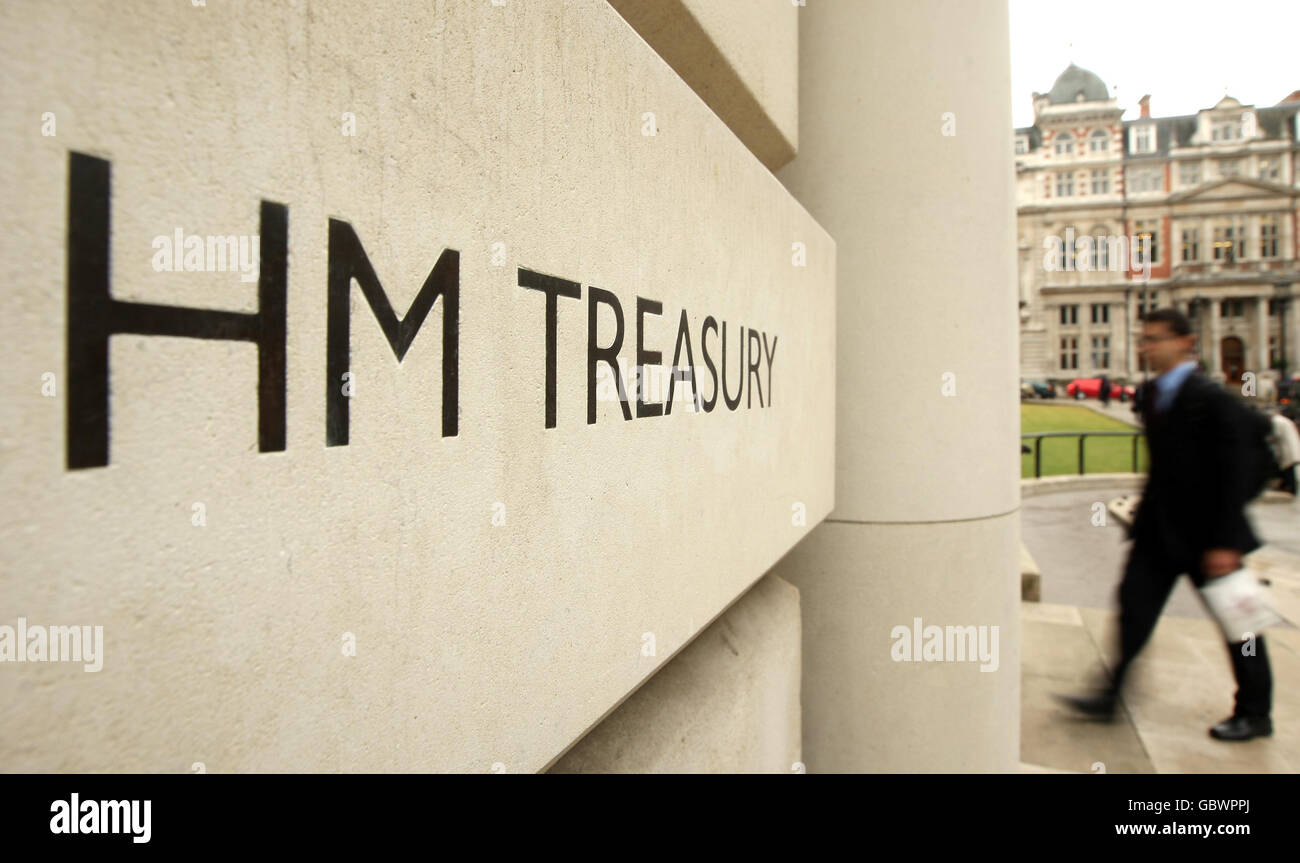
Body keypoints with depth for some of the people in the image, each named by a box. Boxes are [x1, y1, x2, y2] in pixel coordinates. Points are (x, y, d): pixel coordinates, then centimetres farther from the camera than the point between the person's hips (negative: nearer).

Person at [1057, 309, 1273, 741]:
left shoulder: (1213, 398, -16)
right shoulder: (1152, 393, 6)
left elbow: (1235, 473, -17)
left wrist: (1225, 542, -18)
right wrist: (1145, 512, 14)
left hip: (1204, 532, -7)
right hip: (1160, 527, 7)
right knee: (1134, 604, 5)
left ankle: (1255, 714, 26)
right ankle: (1110, 696, 12)